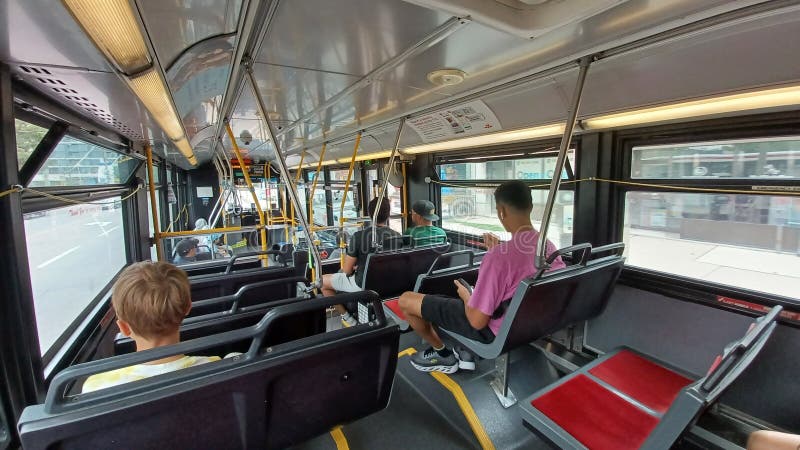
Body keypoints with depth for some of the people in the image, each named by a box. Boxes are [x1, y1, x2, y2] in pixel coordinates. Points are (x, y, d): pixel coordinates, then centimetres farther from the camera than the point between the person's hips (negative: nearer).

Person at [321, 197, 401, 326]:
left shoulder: (358, 236, -21)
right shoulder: (398, 236, -8)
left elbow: (347, 270, -13)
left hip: (363, 285, -5)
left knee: (323, 280, 14)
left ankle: (347, 318, 17)